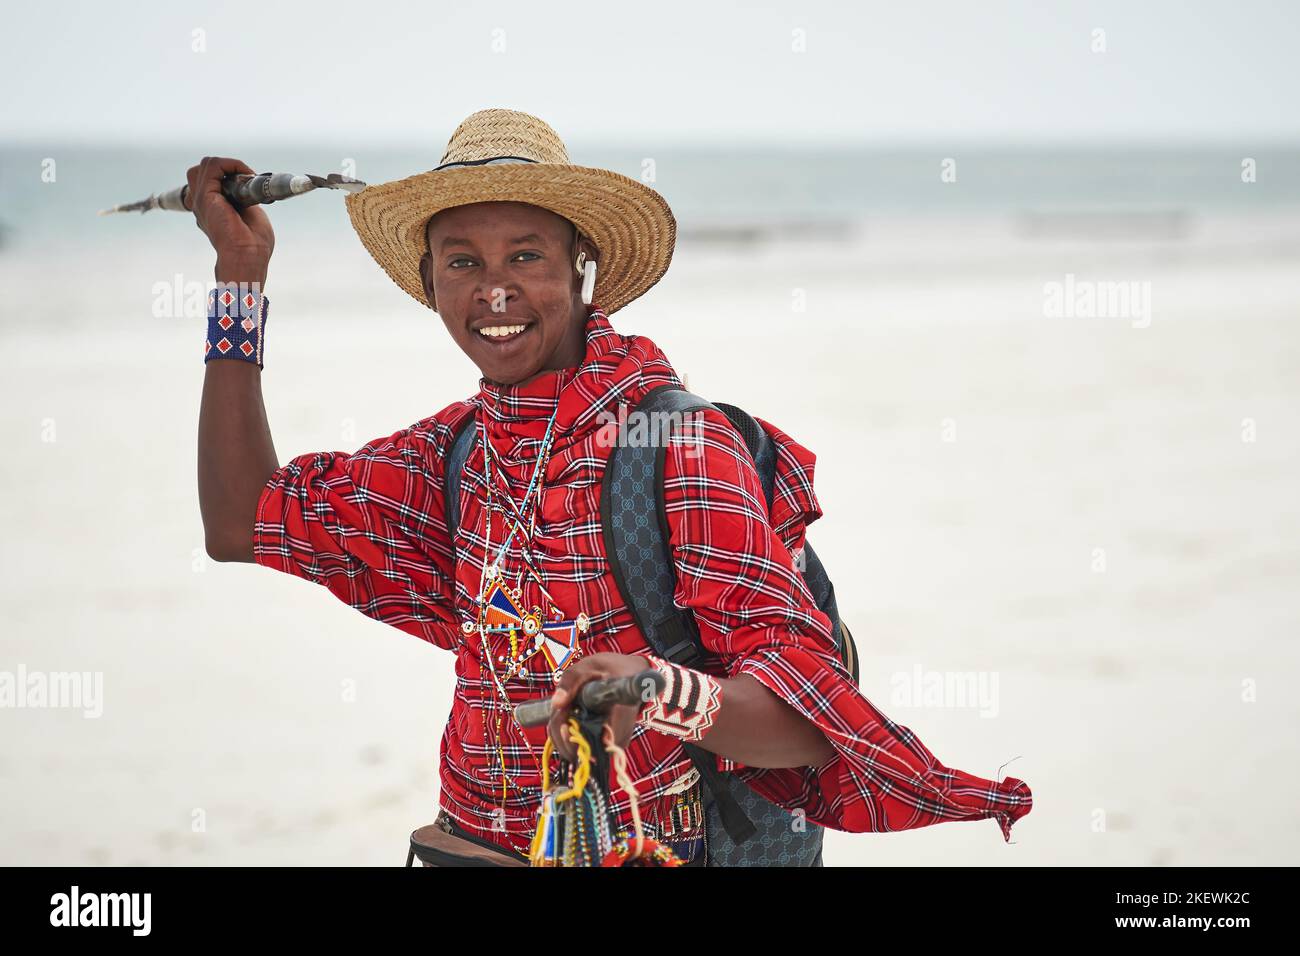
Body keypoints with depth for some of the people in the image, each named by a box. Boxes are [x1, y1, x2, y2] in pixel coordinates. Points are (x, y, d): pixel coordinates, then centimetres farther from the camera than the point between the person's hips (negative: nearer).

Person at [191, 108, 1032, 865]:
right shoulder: (459, 449, 5)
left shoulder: (678, 447, -15)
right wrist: (242, 271, 8)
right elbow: (246, 524, 8)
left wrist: (667, 698, -41)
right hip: (467, 840, 6)